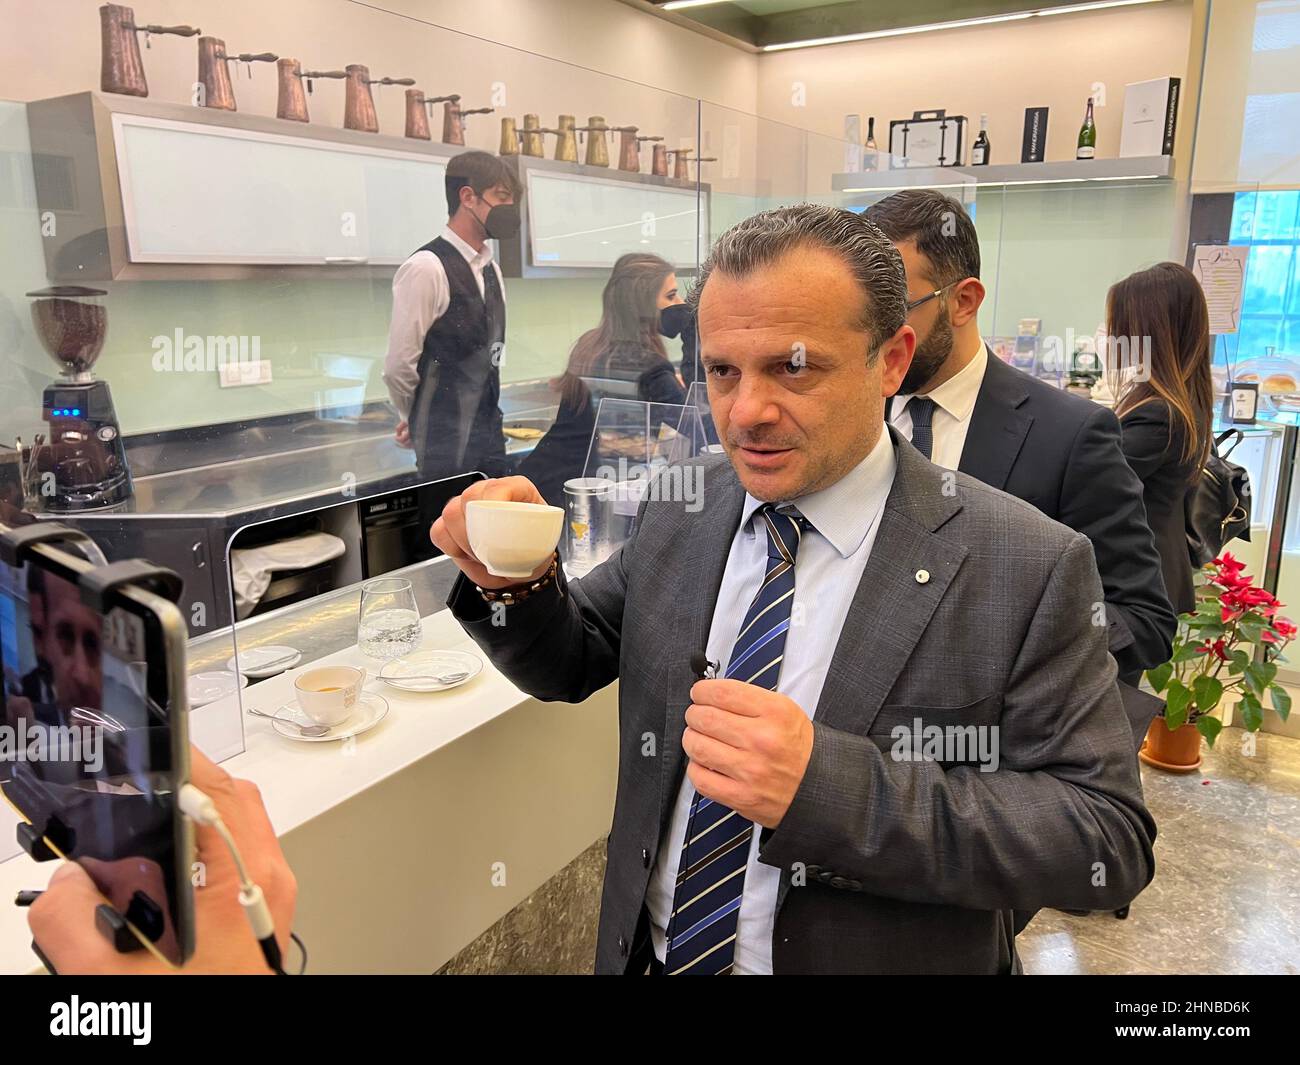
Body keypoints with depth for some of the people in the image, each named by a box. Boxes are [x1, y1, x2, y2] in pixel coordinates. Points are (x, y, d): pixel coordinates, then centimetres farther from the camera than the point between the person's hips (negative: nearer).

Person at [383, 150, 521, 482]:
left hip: (489, 439, 7)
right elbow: (399, 367, -13)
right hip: (447, 446, -7)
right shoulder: (426, 268, -14)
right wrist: (422, 423, 3)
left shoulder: (491, 270, 11)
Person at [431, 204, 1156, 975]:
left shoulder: (1028, 567, -20)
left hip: (876, 957, -3)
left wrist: (831, 784, -32)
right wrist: (515, 583, -19)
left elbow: (1110, 838, -20)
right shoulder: (679, 507, -8)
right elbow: (572, 665, 2)